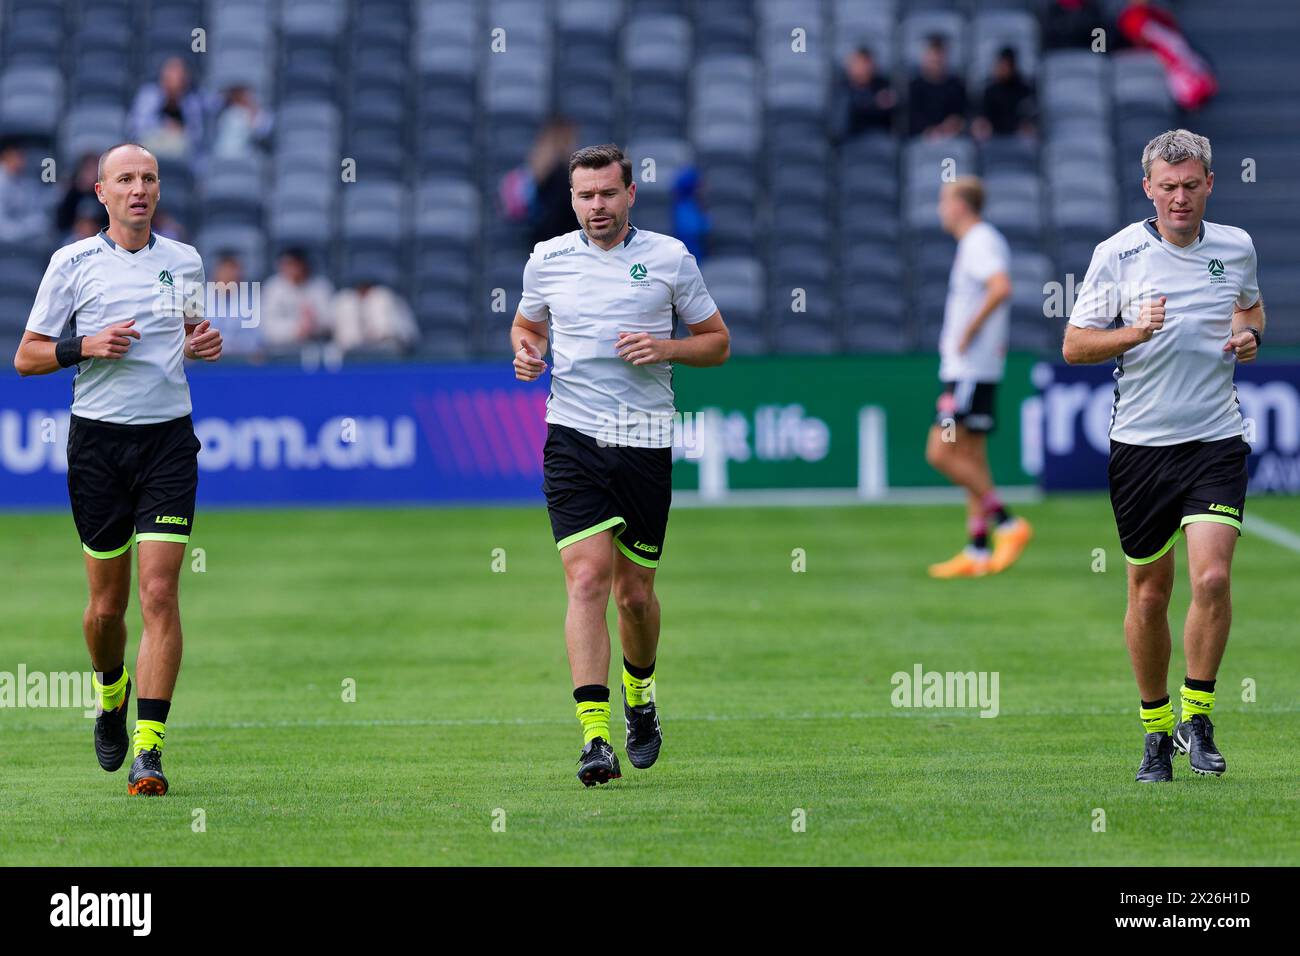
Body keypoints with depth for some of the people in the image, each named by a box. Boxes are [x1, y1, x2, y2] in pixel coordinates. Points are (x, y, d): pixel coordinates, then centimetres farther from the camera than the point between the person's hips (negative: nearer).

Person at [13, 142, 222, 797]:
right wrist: (86, 345, -14)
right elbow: (26, 356, 3)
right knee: (107, 602, 5)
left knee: (159, 593, -11)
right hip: (98, 440, -1)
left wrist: (204, 343, 3)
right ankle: (111, 690, 37)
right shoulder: (72, 263, 0)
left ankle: (149, 747, -12)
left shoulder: (185, 261, 9)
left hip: (168, 440, 1)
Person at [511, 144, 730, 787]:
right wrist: (524, 351, 0)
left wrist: (666, 348, -10)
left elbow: (717, 341, 10)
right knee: (587, 578, -15)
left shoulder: (670, 258, 3)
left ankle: (640, 693, 39)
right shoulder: (548, 259, 6)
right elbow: (526, 324, 23)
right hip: (573, 439, 0)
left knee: (635, 593, 7)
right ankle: (595, 738, -21)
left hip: (646, 441, 0)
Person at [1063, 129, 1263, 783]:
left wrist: (1249, 334, 2)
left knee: (1212, 578, -16)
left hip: (1216, 440, 1)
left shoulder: (1236, 247, 5)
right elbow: (1074, 345, -1)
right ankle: (1156, 728, 22)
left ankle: (1197, 719, -2)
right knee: (1148, 593, 6)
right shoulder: (1117, 254, -4)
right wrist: (1136, 332, -18)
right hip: (1140, 442, -1)